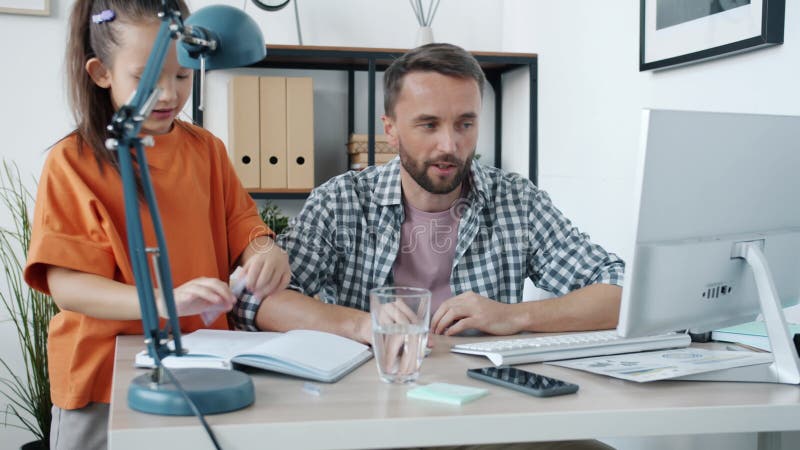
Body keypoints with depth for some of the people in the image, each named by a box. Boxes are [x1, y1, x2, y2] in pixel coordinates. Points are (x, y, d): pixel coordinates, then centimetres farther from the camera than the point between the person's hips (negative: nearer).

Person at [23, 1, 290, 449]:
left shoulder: (207, 150, 4)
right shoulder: (72, 163, -9)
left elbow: (241, 226, 5)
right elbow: (66, 284, -16)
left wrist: (264, 253, -19)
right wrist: (165, 300, -31)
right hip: (108, 379, -3)